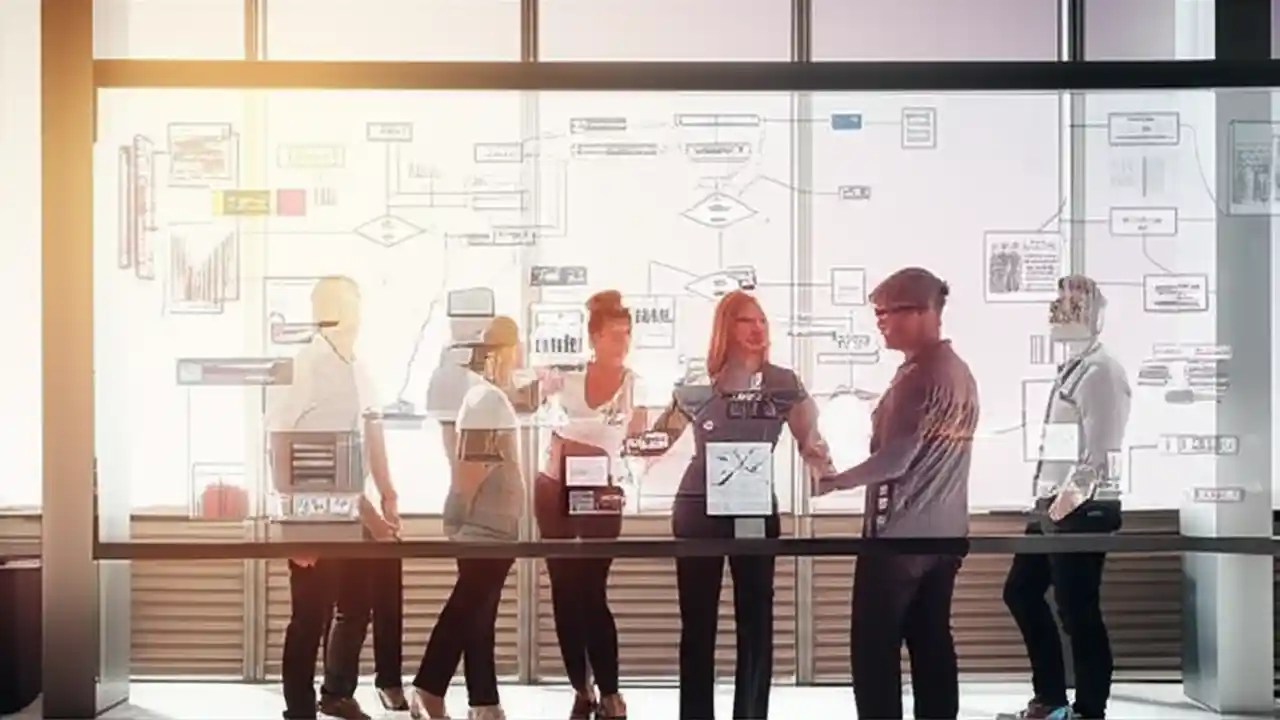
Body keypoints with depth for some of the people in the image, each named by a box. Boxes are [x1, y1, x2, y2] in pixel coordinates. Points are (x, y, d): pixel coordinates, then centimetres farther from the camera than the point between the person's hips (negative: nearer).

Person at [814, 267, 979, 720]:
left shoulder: (919, 376, -17)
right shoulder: (959, 372, 12)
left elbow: (896, 458, -20)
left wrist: (835, 482, -10)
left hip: (900, 533, -9)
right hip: (941, 531, 9)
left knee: (874, 648, -2)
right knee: (931, 644, 11)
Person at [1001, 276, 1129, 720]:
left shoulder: (1100, 370, -14)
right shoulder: (1071, 369, 14)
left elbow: (1100, 449, -20)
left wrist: (1071, 496, -19)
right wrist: (1049, 498, 15)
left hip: (1082, 509, -10)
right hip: (1052, 505, 10)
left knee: (1077, 610, -4)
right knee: (1021, 591, 17)